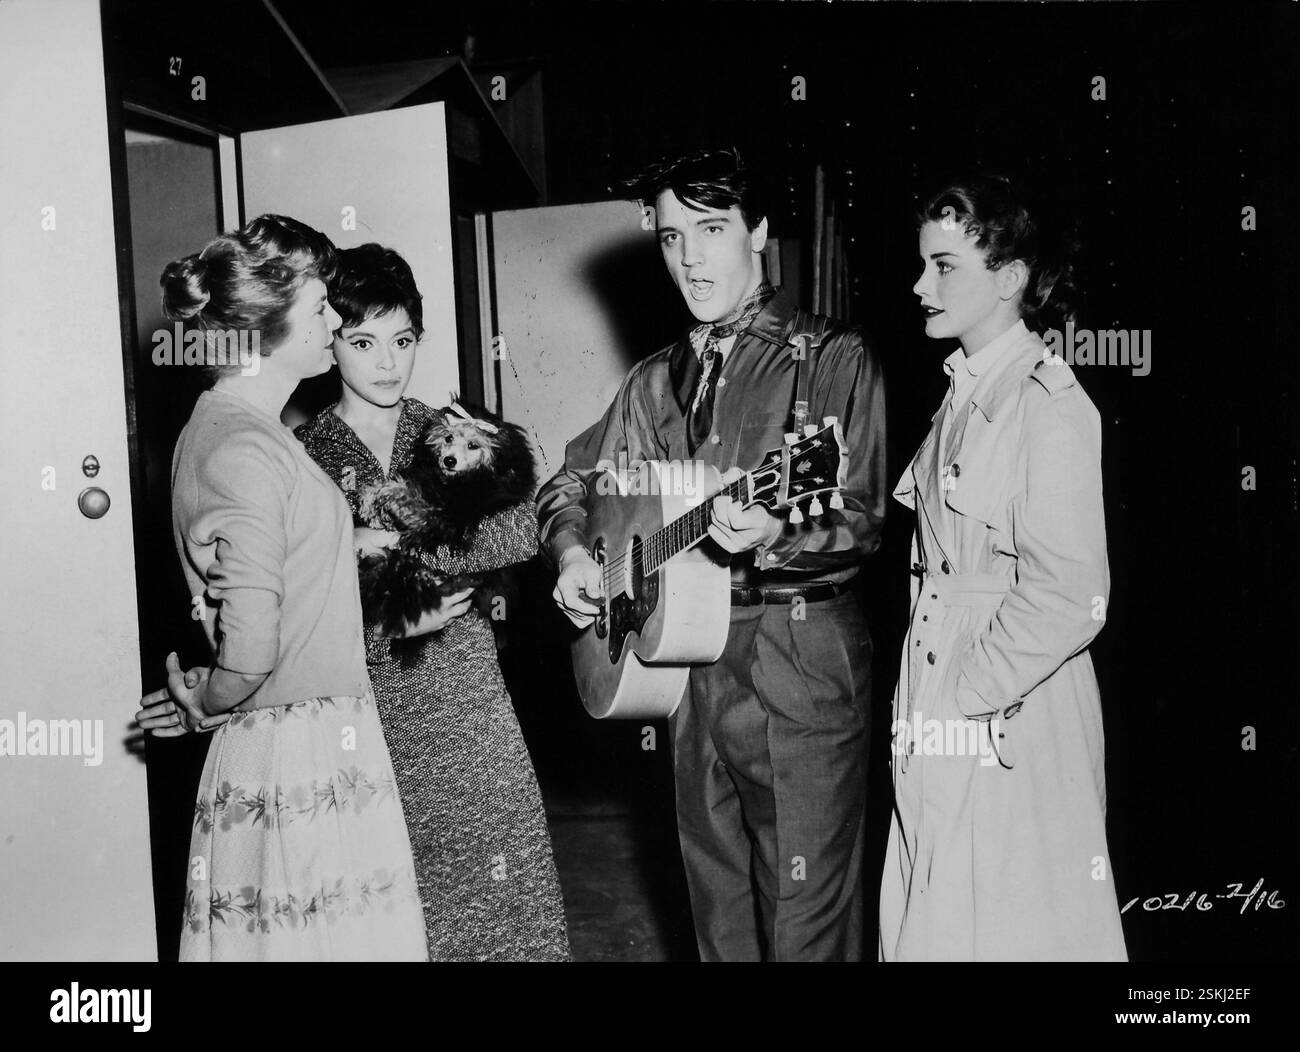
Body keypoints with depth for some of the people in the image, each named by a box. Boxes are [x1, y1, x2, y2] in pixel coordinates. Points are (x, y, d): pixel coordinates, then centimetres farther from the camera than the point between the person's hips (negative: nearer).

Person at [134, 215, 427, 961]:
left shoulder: (225, 425, 13)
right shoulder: (242, 447, -18)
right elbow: (249, 642, -22)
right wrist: (207, 706, -6)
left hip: (313, 744, 9)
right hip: (300, 755, -9)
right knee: (326, 937, 0)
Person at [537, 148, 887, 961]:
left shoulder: (835, 358, -4)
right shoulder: (658, 379, 13)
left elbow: (863, 524, -12)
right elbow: (570, 482, 20)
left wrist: (772, 538, -31)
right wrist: (573, 553, 0)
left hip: (801, 658, -5)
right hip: (691, 658, 6)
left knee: (803, 923, 2)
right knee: (719, 918, 18)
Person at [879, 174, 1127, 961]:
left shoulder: (1049, 408, -15)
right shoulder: (962, 394, 11)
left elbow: (1069, 598, -21)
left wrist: (964, 691, -16)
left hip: (1009, 724, -8)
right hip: (940, 719, 8)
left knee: (1017, 928, 6)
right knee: (933, 918, 16)